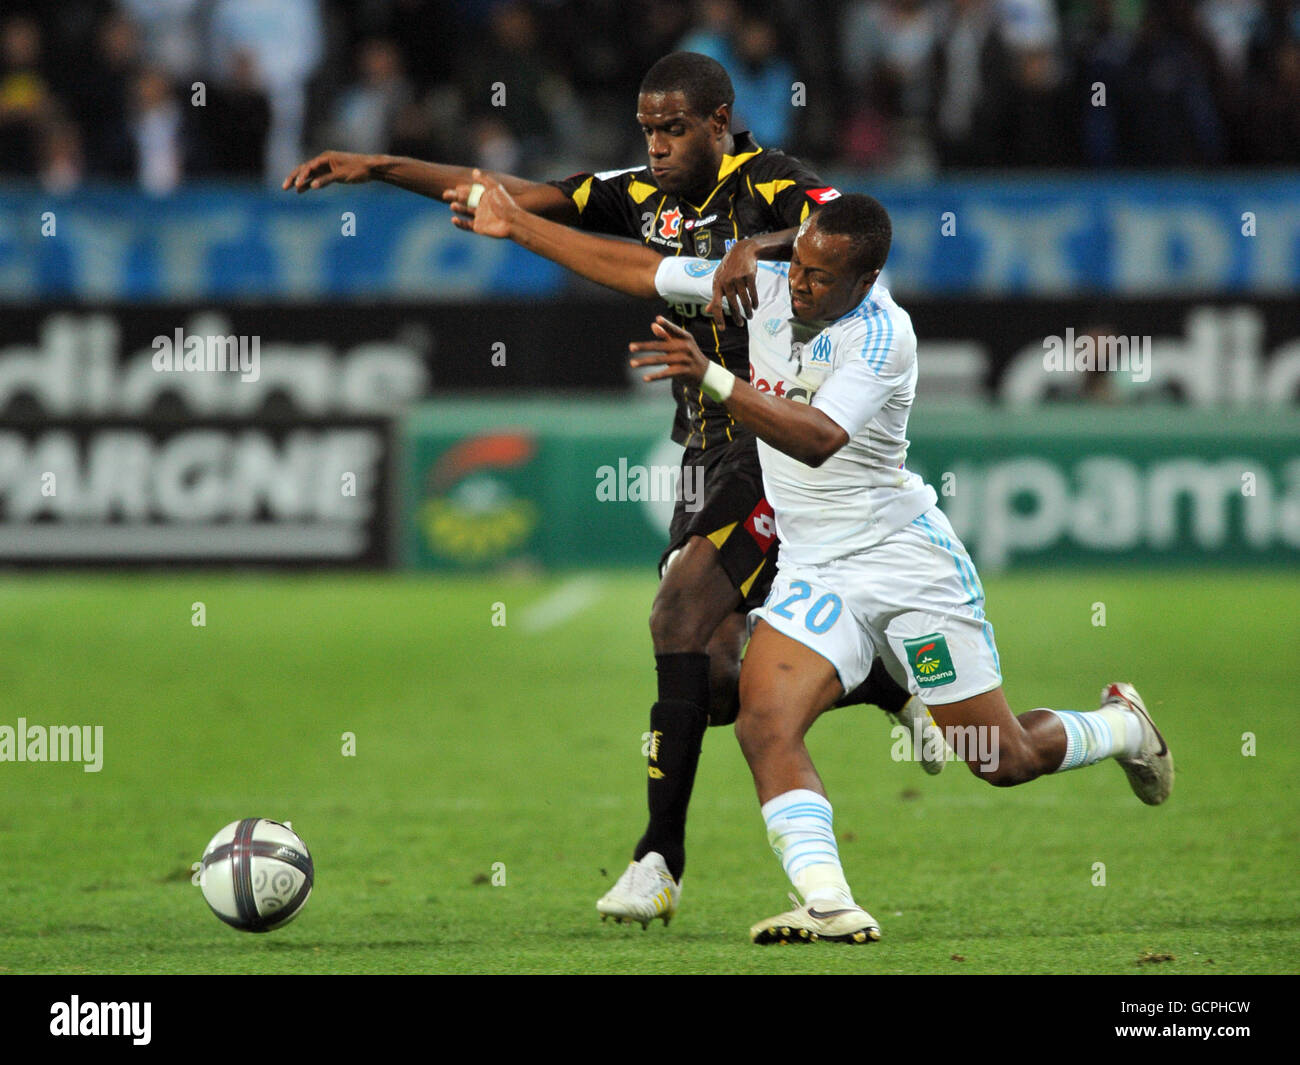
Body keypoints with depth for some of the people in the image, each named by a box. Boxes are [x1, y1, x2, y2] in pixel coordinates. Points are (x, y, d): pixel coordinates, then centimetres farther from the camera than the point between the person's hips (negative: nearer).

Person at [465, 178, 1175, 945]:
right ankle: (830, 903, -32)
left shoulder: (882, 333, -21)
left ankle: (1124, 726, 36)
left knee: (1004, 760, 4)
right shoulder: (765, 284, -2)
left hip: (907, 557, -5)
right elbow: (634, 271, 7)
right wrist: (515, 225, 7)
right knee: (765, 728, -23)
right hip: (813, 571, 5)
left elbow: (818, 439, -35)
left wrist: (710, 378, -45)